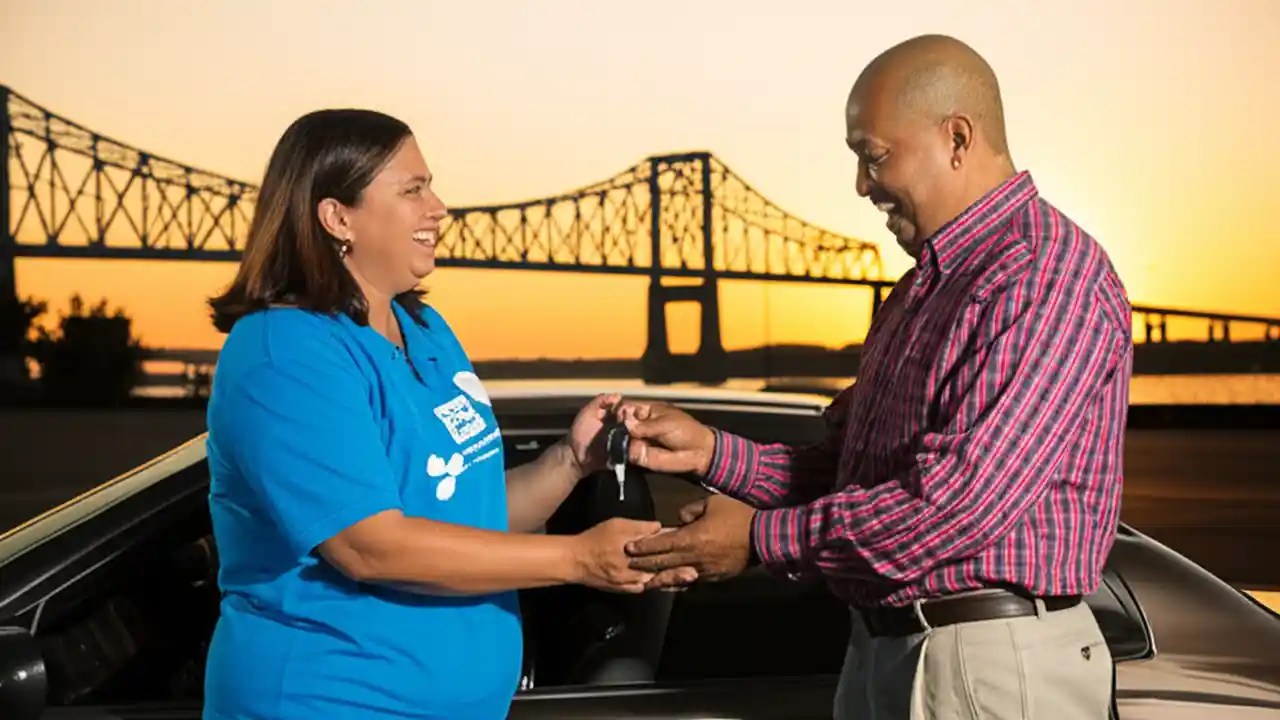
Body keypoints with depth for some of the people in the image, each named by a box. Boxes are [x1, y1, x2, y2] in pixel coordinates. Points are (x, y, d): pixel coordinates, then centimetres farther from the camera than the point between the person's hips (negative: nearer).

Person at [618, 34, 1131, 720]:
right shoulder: (925, 284, 15)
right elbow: (850, 466, 13)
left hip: (992, 663, -8)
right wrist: (712, 452, -1)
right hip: (881, 650, 8)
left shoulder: (1049, 279, -16)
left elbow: (957, 503, -25)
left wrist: (761, 538, -18)